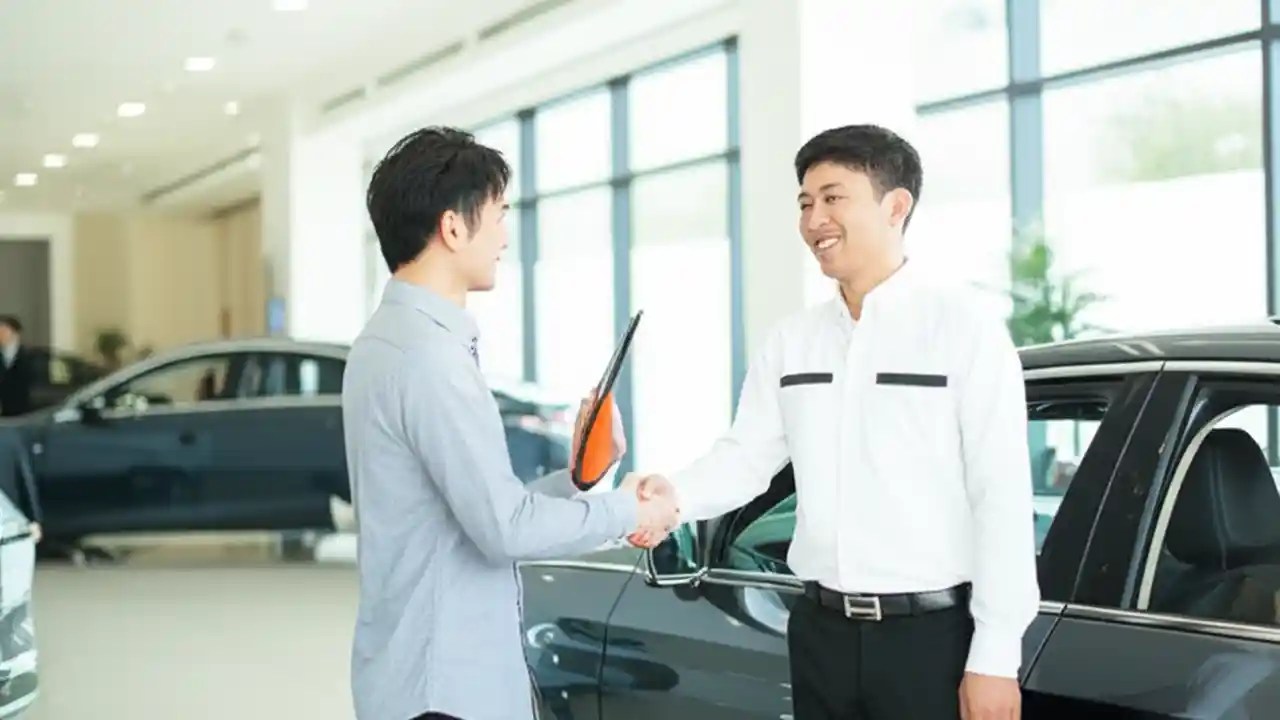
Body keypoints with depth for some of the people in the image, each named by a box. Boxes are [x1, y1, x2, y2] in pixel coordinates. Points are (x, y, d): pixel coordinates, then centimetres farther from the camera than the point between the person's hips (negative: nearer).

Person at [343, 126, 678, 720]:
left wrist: (571, 481, 12)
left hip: (440, 671, 10)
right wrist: (624, 512, -8)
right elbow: (506, 527, -20)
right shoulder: (426, 354, -19)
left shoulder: (391, 339, 13)